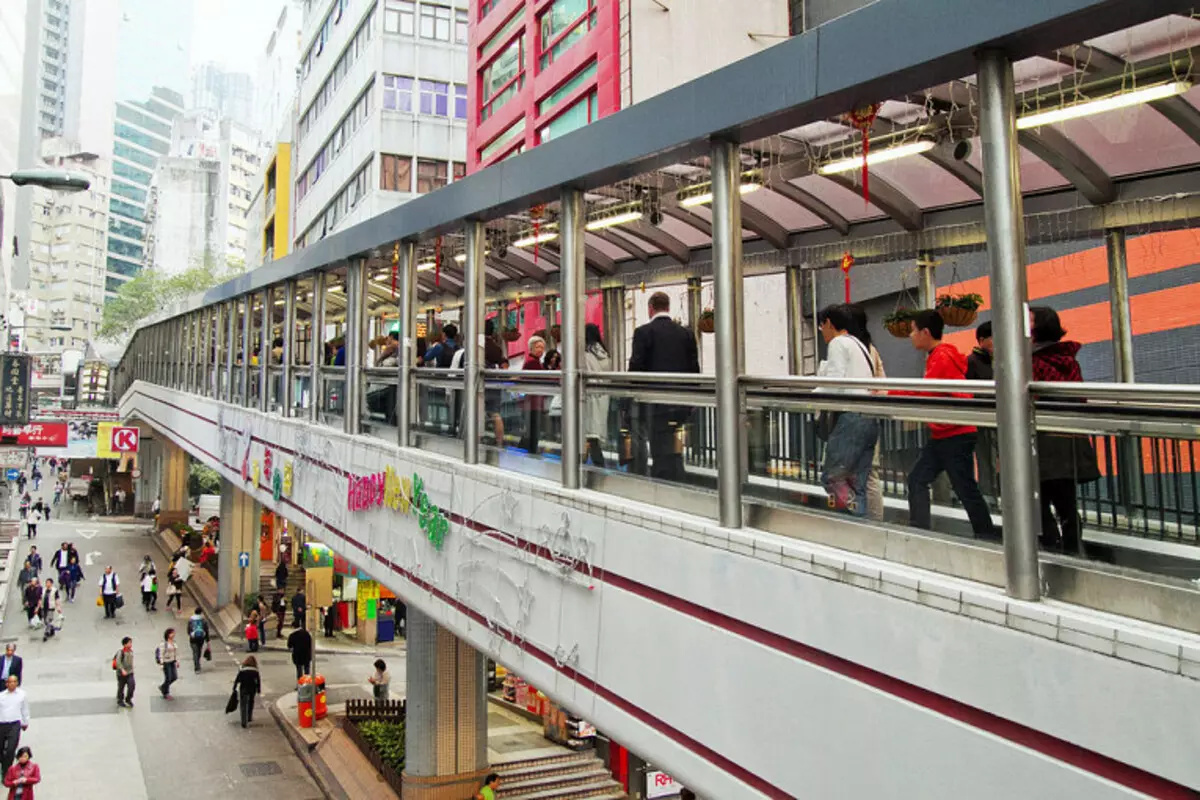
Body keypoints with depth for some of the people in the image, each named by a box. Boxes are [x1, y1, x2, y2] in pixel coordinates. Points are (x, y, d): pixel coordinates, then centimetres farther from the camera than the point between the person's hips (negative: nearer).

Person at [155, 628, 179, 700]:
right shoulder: (164, 644, -15)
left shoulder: (174, 643, 5)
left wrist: (177, 661, 11)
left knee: (175, 677, 6)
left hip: (172, 662, 7)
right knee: (168, 678, 1)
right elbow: (161, 654, -14)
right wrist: (161, 664, -16)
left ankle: (162, 687, 31)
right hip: (166, 662, -7)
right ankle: (166, 694, 23)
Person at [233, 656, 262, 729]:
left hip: (243, 689, -2)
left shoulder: (242, 670, -6)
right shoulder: (255, 671, -3)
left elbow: (237, 680, -5)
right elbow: (258, 681, -1)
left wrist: (234, 688, 5)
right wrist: (258, 689, 9)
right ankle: (249, 718, 36)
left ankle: (244, 722, -6)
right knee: (250, 703, 23)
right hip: (252, 689, 2)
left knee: (243, 705, 2)